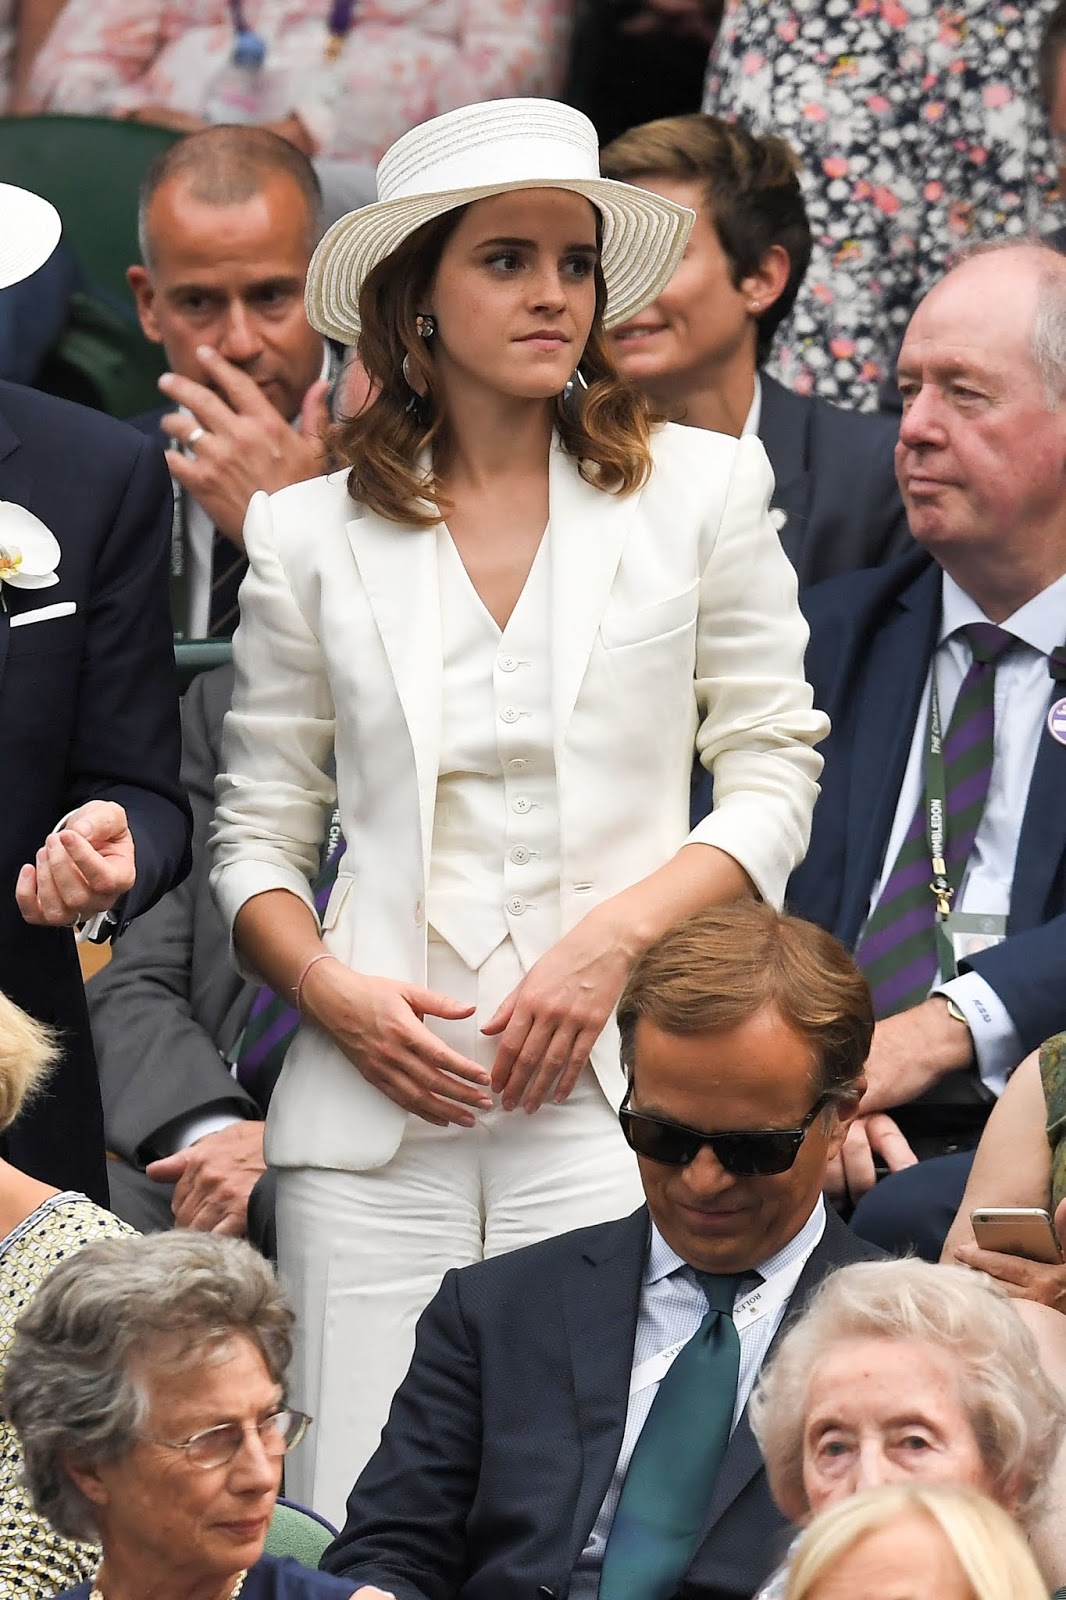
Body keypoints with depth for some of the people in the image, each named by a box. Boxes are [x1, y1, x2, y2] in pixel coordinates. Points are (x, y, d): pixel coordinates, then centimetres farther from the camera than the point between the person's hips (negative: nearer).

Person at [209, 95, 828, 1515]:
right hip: (376, 1117, 1)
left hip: (616, 1103, -1)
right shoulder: (312, 534, 11)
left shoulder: (700, 491, 9)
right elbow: (258, 835, 13)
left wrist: (616, 933, -9)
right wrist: (330, 989, -6)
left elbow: (773, 781, 6)